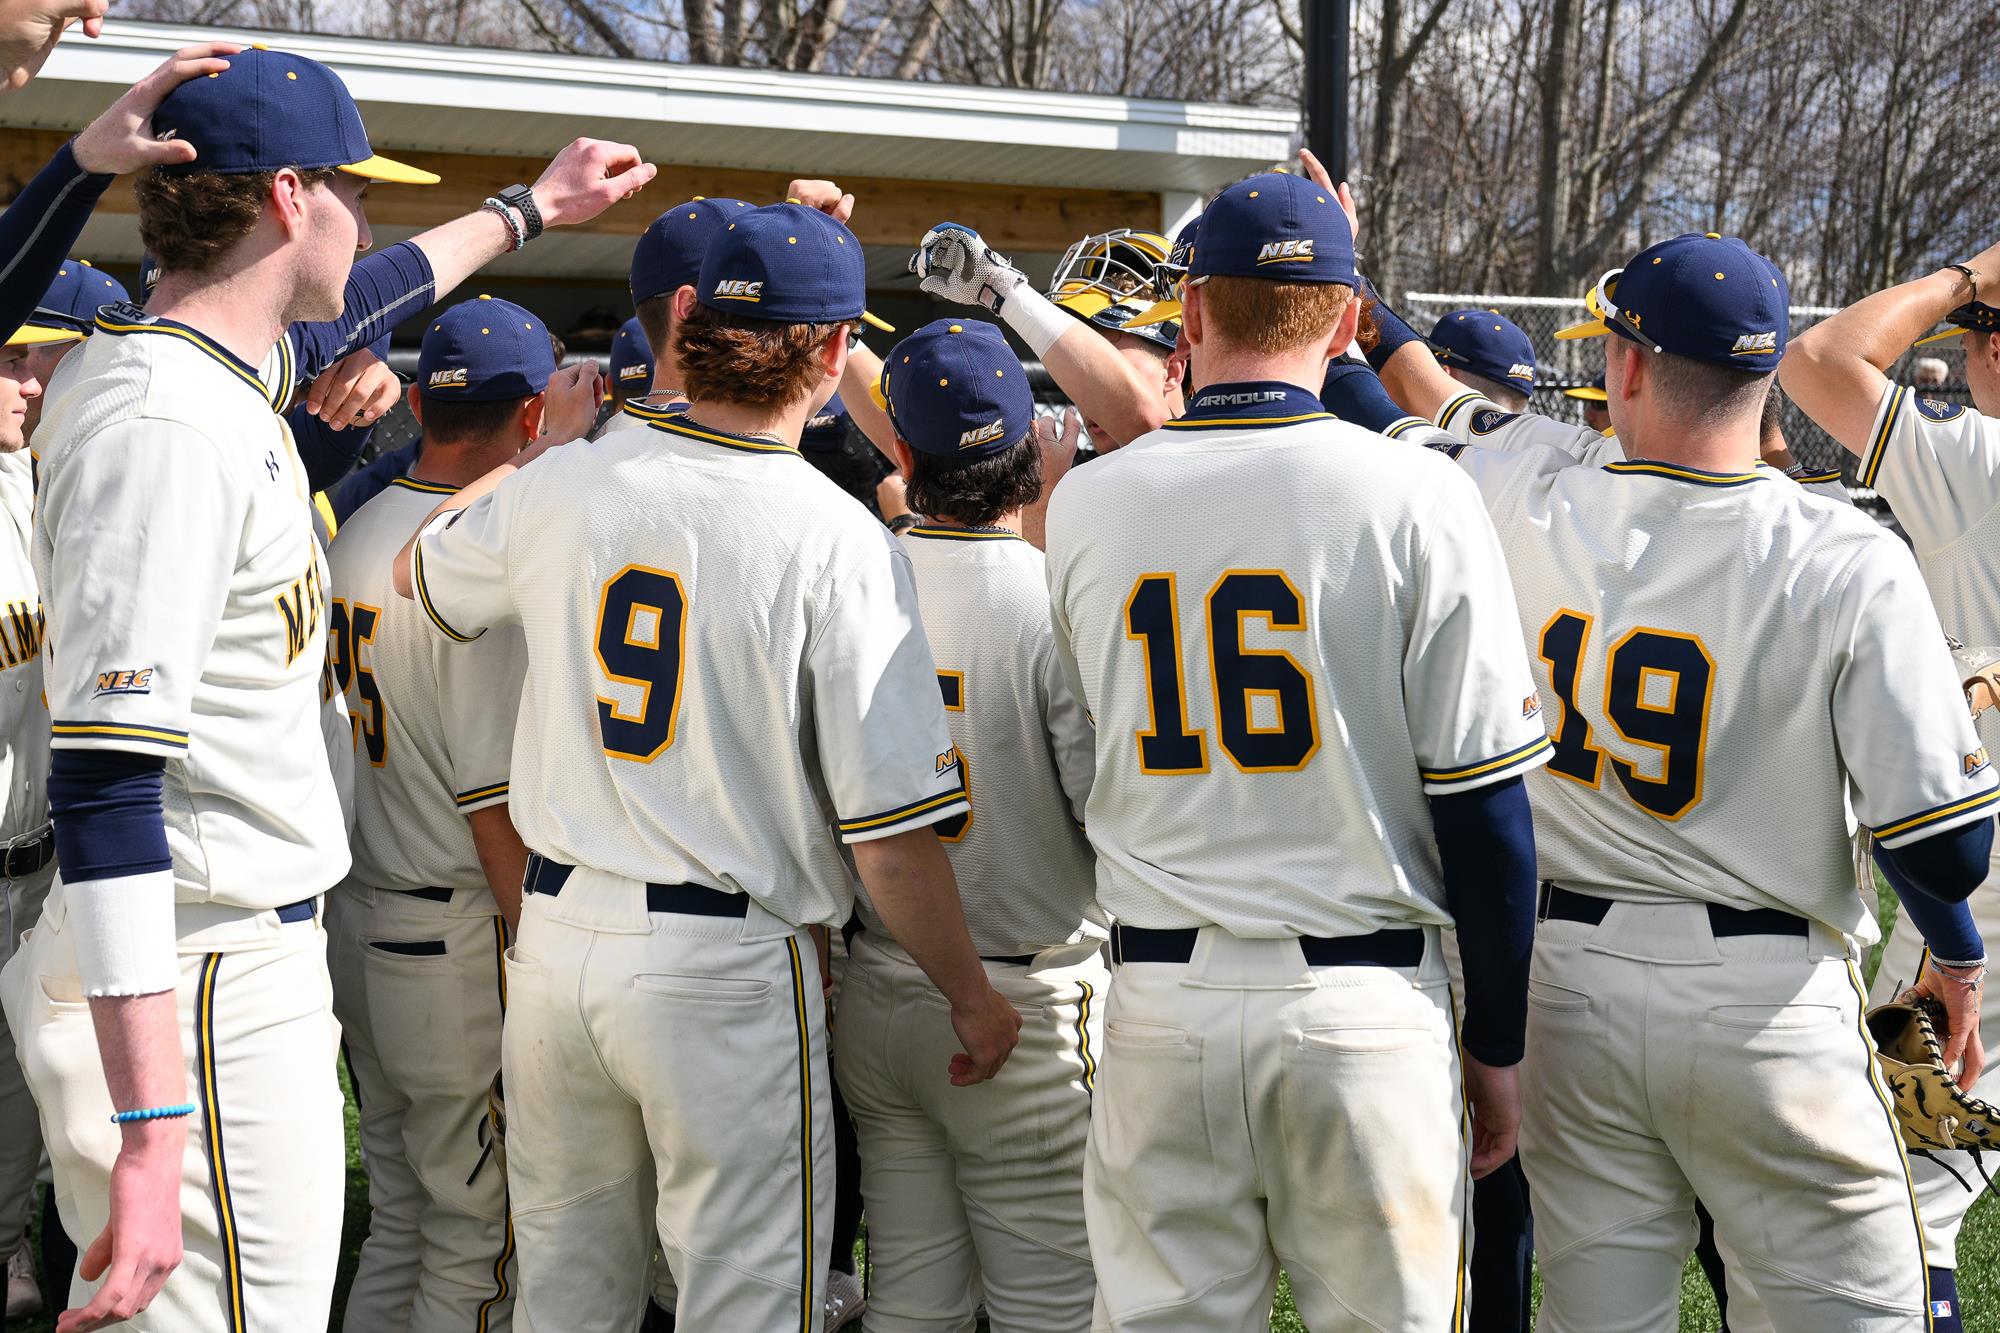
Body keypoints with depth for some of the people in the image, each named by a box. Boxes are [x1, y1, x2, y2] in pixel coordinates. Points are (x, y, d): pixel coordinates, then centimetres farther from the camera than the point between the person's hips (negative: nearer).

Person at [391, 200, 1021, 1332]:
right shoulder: (838, 540, -15)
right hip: (730, 971, -5)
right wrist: (973, 996, -1)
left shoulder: (560, 485, -2)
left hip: (555, 937, 5)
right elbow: (892, 840, -15)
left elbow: (422, 572, 22)